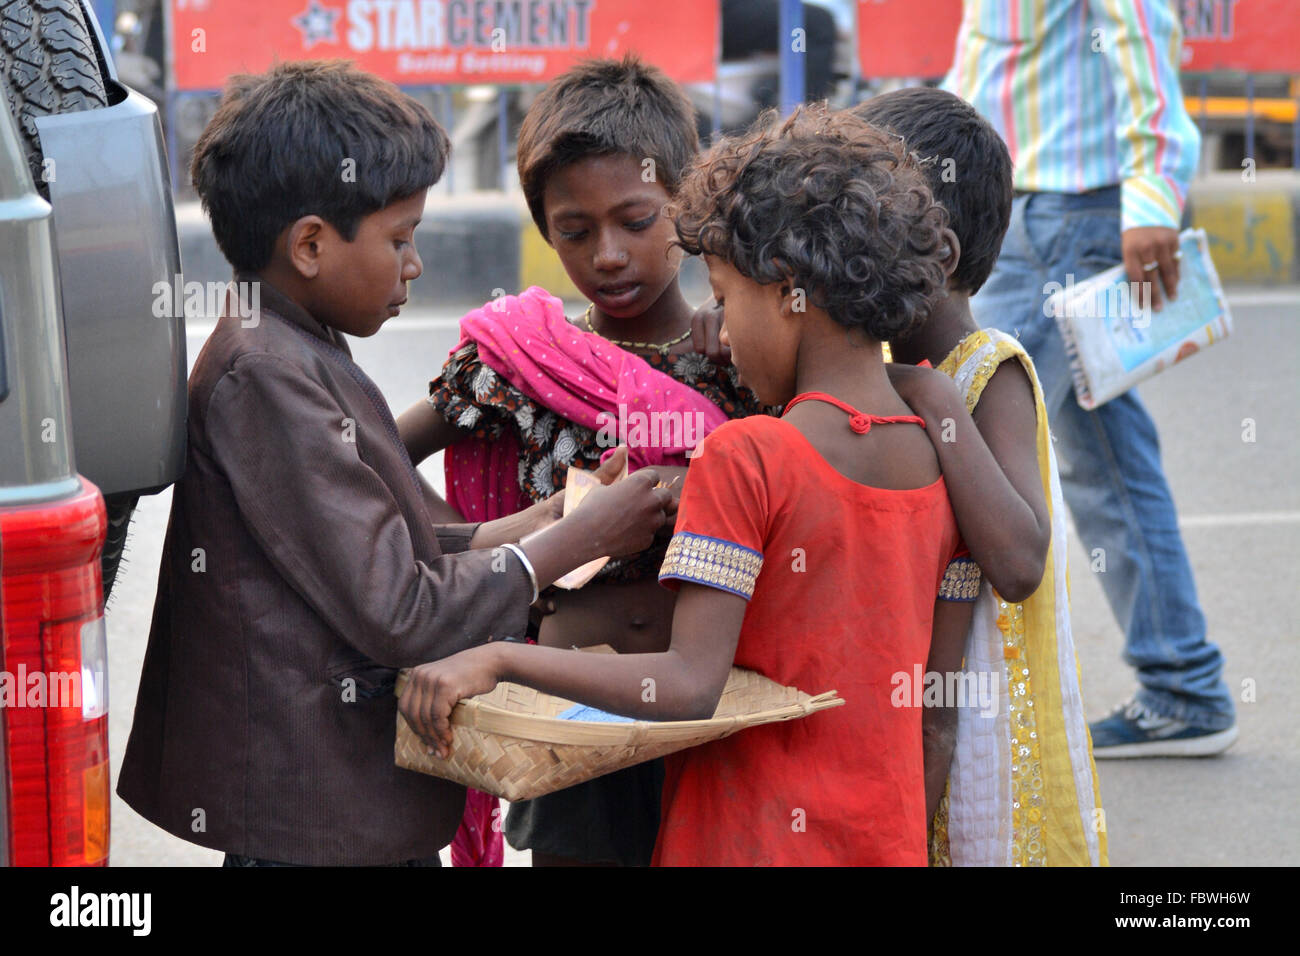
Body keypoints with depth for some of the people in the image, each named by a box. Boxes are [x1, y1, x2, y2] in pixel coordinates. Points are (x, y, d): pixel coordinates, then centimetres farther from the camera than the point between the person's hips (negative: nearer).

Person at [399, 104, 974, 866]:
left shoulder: (744, 459, -16)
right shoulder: (942, 463, 3)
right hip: (889, 839, 6)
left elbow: (690, 686, -23)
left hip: (757, 838, -6)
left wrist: (498, 659, -23)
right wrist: (910, 841, 17)